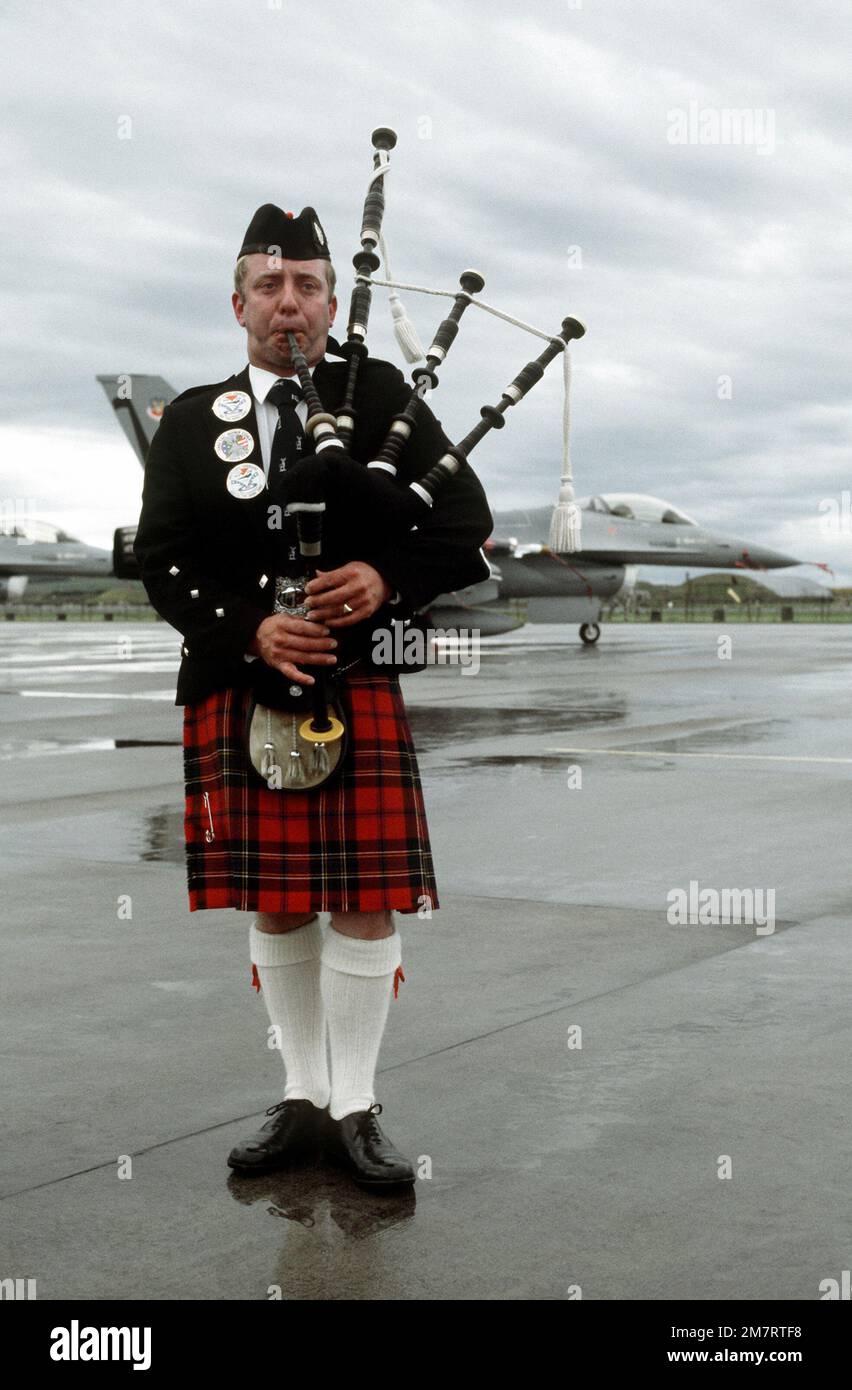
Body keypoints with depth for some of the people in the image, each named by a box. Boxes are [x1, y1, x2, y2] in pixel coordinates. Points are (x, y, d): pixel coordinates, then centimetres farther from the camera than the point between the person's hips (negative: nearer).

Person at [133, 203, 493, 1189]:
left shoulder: (379, 395, 5)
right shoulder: (190, 422, 9)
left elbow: (466, 524, 1)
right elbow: (162, 561, 2)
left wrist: (387, 578, -17)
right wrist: (253, 630, -14)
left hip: (356, 683, -2)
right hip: (236, 691, 2)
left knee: (364, 904, -1)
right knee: (273, 907, 9)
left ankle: (355, 1110, 12)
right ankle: (303, 1098, 23)